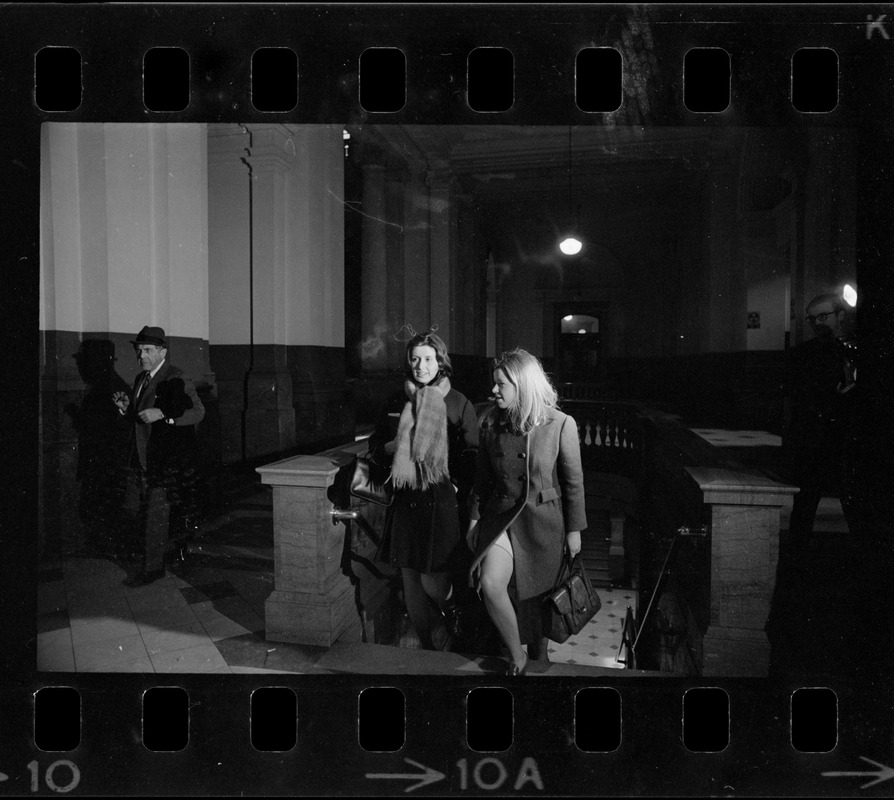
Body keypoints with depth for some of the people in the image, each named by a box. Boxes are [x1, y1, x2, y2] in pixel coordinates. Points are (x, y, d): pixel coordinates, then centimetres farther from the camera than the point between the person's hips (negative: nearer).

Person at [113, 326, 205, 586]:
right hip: (139, 457, 8)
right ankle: (144, 556, 23)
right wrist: (125, 408, 3)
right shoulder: (140, 379, 17)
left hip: (163, 460, -8)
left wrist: (162, 414, -24)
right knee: (141, 513, 11)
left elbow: (197, 412, -15)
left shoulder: (175, 379, -8)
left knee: (156, 514, -4)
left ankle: (153, 567, 4)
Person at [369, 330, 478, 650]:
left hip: (441, 501, -4)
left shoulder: (458, 404, -3)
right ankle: (425, 644, 29)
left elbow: (472, 459, -4)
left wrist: (458, 489, -16)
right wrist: (396, 445, -5)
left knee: (432, 579, -5)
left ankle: (453, 612, 30)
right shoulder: (396, 403, 9)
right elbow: (375, 447, 15)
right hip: (405, 501, 4)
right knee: (409, 579, 9)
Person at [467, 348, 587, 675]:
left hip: (543, 519, -2)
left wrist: (574, 529, -1)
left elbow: (573, 481, -3)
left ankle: (538, 655, 40)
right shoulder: (491, 422, -1)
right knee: (491, 584, -19)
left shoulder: (560, 425, -11)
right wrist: (475, 517, 9)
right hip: (500, 515, 2)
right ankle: (516, 655, 5)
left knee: (538, 593, 11)